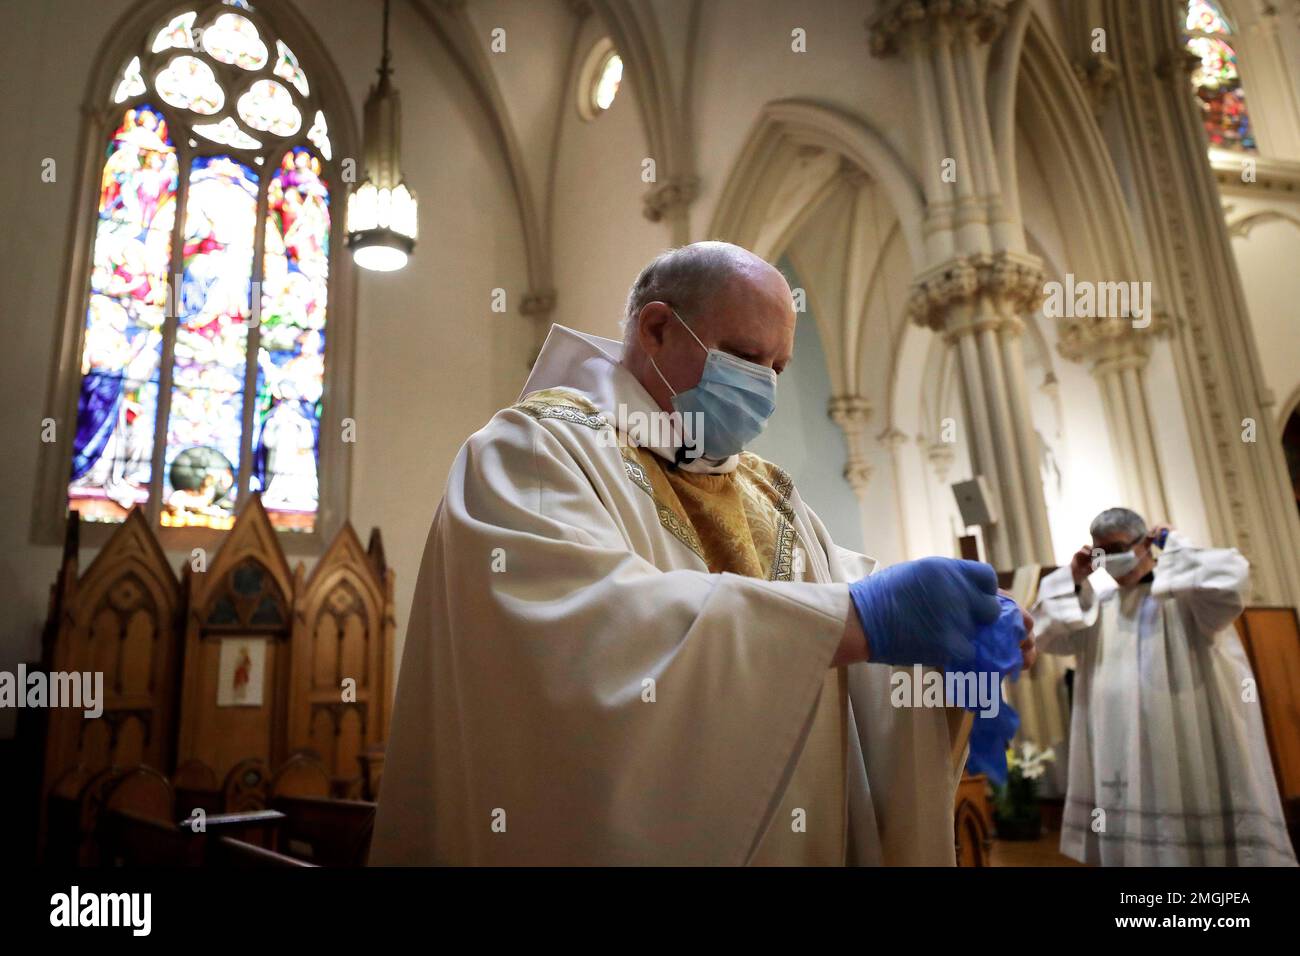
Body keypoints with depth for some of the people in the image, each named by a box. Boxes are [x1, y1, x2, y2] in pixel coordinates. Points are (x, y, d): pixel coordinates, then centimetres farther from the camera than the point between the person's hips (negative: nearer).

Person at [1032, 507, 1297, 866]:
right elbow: (1046, 635, 8)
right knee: (1133, 843, 10)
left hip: (1186, 746, -5)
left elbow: (1228, 580, -26)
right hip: (1123, 752, 5)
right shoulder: (1101, 602, 12)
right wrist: (1072, 580, 1)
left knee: (1199, 846, 2)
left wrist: (1172, 544, -12)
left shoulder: (1184, 590, -5)